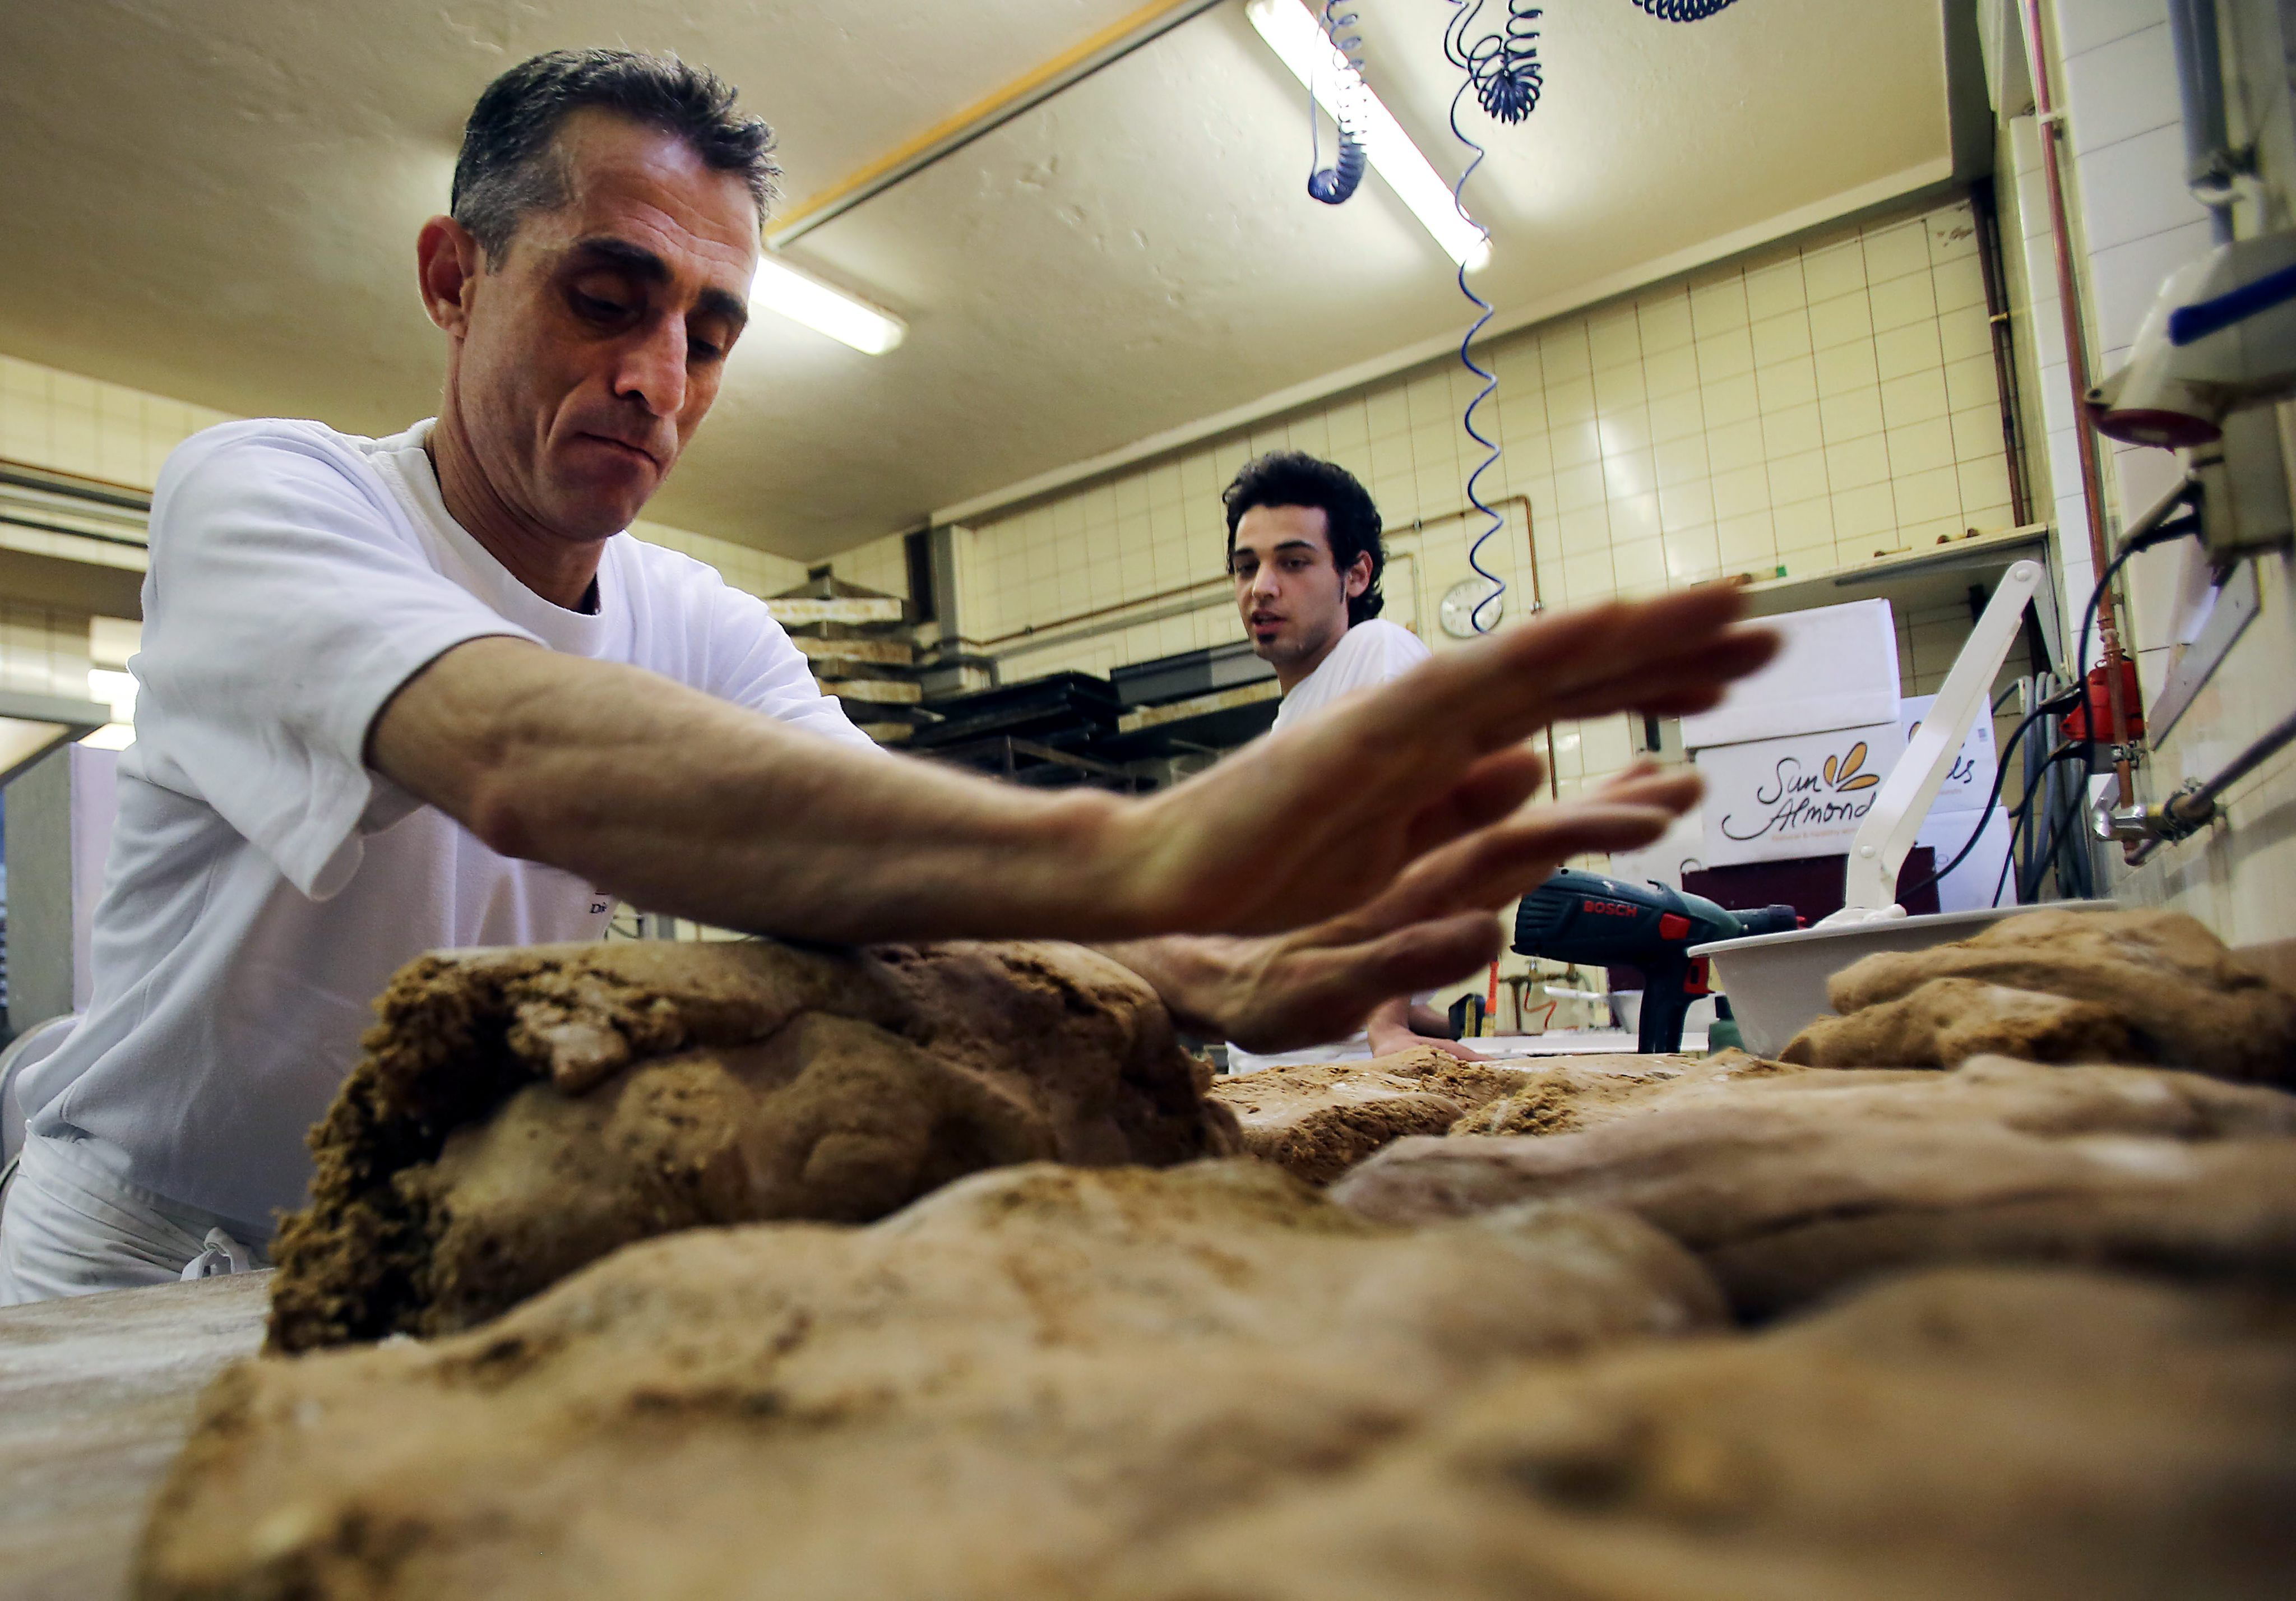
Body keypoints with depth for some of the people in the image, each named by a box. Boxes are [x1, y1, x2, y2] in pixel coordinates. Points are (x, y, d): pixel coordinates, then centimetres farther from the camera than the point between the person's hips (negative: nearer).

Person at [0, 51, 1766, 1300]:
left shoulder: (710, 635, -3)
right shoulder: (259, 493, -20)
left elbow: (935, 880, -15)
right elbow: (524, 762, -42)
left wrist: (1210, 976, -37)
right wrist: (1120, 848, -56)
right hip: (146, 1261, -3)